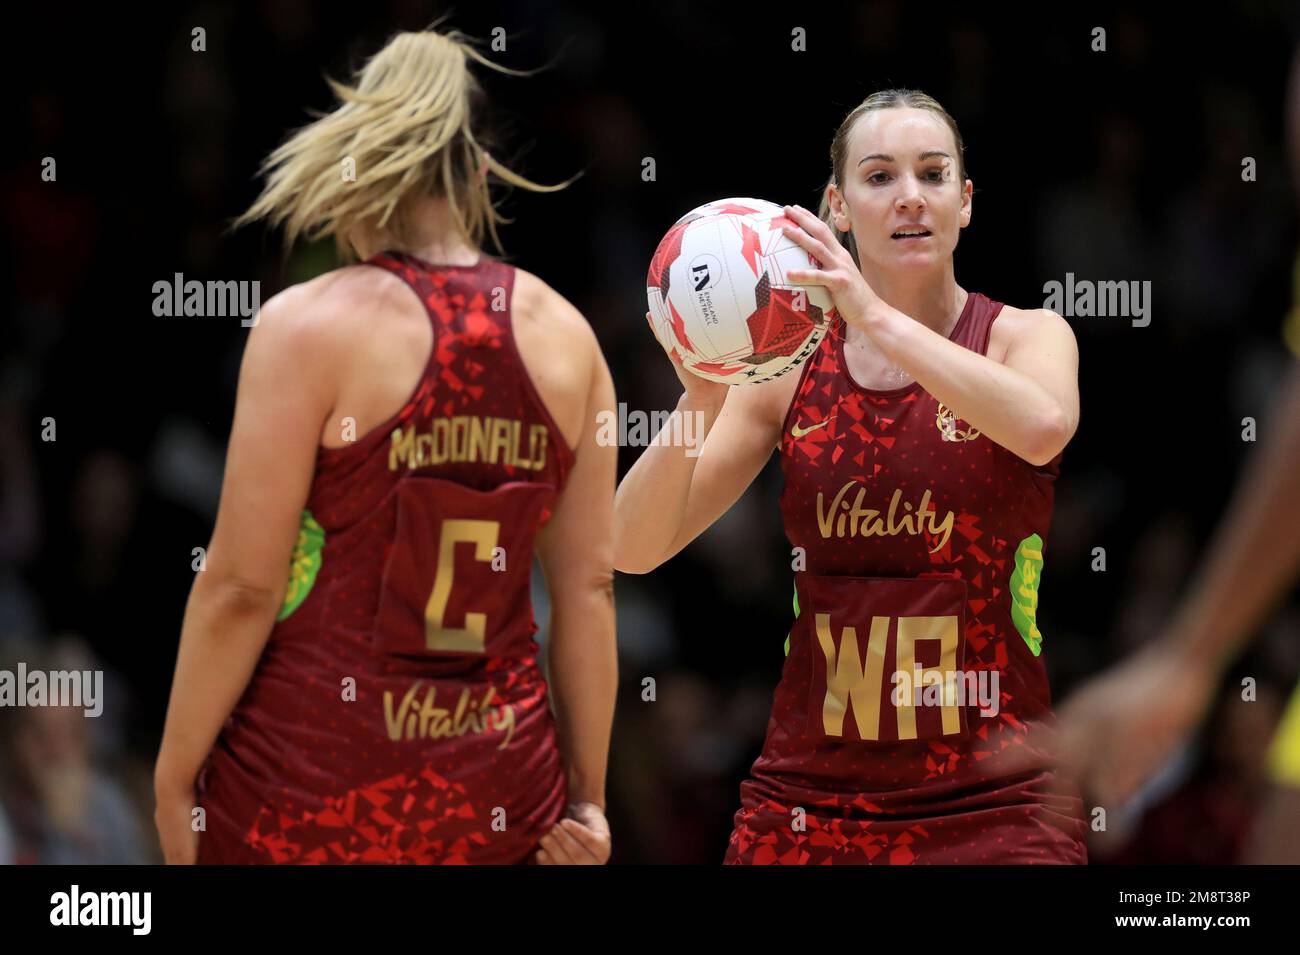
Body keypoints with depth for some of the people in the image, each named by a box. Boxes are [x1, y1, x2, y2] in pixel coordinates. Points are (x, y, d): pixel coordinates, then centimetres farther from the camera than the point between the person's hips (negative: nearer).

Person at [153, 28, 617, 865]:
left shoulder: (309, 327, -8)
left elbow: (242, 586, -10)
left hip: (311, 785, -4)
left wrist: (172, 780, -1)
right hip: (502, 796, 4)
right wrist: (586, 795, 10)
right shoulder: (567, 338, 4)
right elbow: (591, 586, 5)